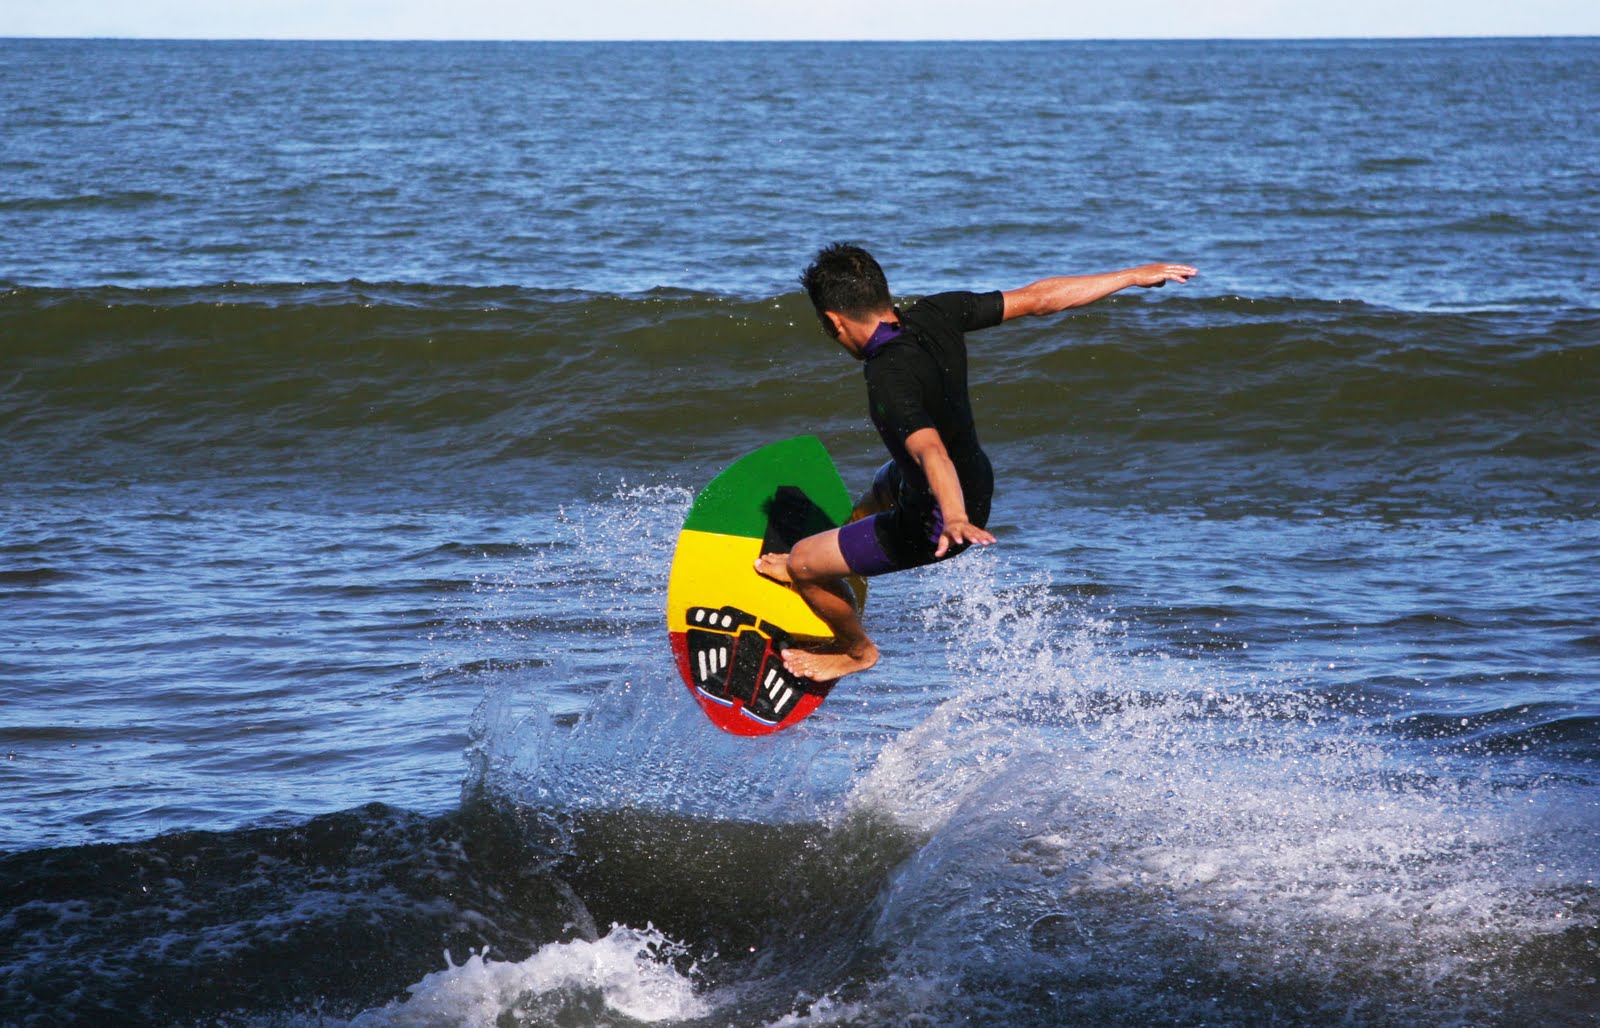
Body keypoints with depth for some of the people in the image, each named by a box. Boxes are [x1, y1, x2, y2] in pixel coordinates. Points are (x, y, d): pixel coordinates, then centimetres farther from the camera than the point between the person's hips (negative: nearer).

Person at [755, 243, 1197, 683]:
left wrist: (954, 519, -65)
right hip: (975, 481, 9)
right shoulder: (936, 315, -13)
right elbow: (1039, 298, -8)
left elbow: (931, 452, -49)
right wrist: (1134, 276, -1)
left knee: (802, 562, 5)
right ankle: (828, 564, 61)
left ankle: (857, 650, 32)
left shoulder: (887, 380, -34)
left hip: (933, 519, -9)